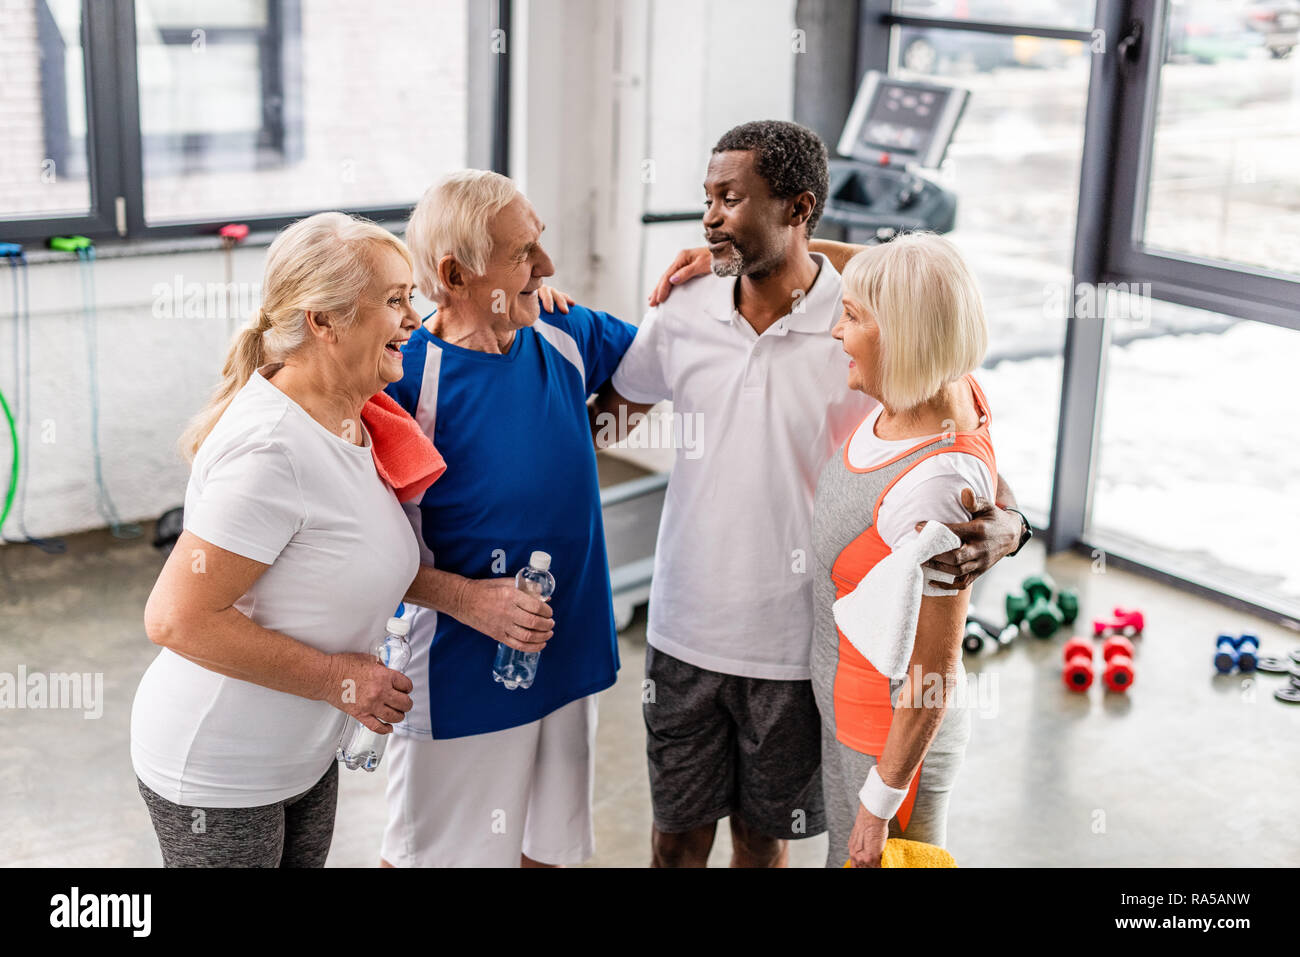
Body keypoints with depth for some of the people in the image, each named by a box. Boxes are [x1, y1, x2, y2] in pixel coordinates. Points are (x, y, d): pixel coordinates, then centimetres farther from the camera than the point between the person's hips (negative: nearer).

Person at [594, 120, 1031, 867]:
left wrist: (1003, 527, -30)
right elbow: (613, 407, 16)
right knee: (678, 832, 17)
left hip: (796, 646, -2)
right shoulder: (684, 315, -3)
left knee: (765, 836, 17)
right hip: (685, 634, 3)